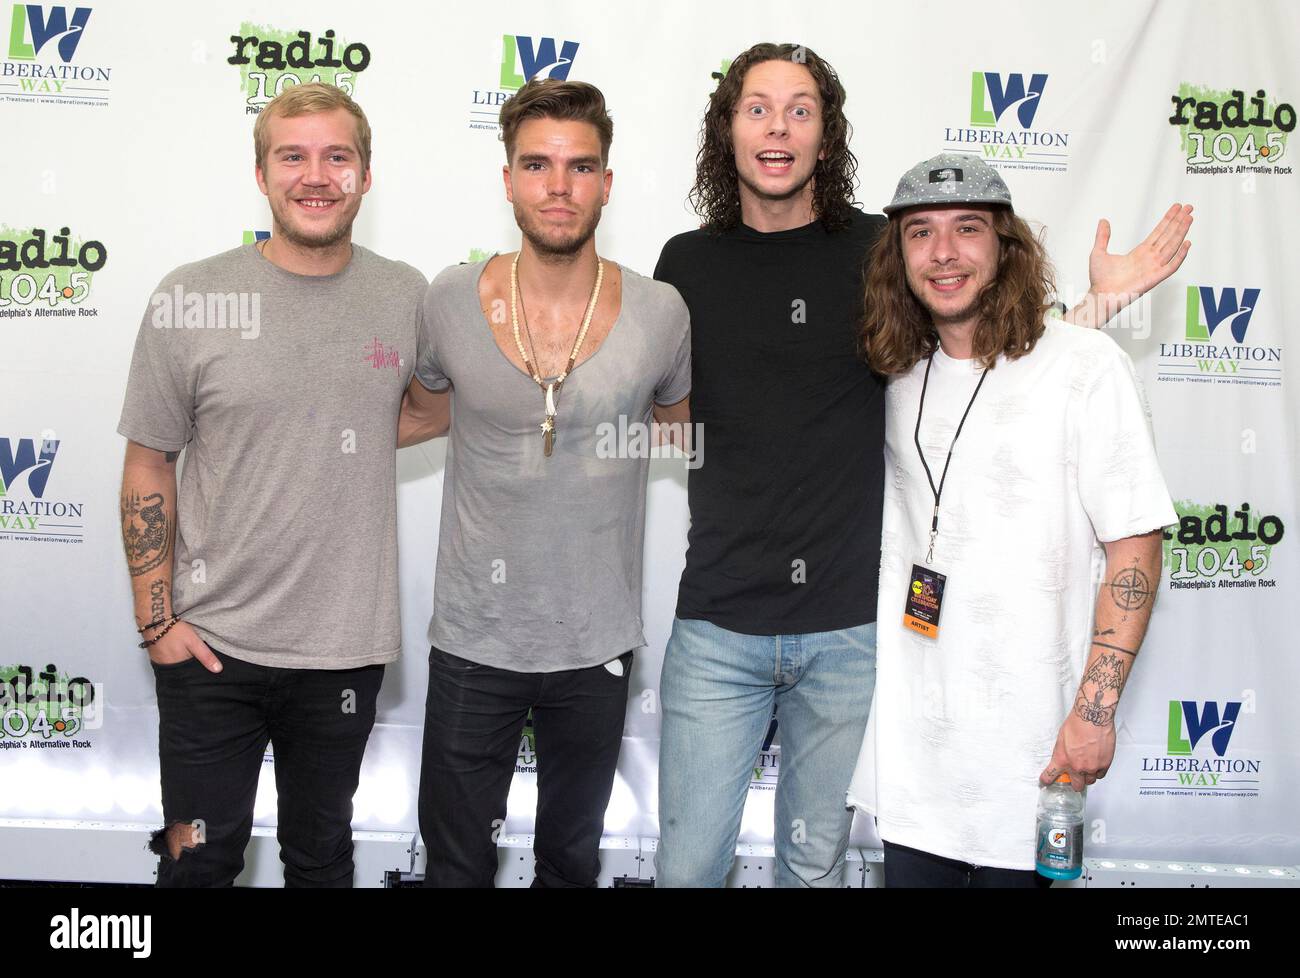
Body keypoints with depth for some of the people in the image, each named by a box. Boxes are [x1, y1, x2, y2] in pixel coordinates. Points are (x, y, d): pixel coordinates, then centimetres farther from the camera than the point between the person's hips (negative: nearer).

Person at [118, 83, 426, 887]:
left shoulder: (405, 297, -1)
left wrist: (356, 436, -1)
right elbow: (149, 468, -1)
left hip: (346, 646, 2)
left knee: (322, 855, 18)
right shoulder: (189, 300, -7)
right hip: (210, 643, -1)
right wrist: (156, 620, -4)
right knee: (201, 859, 9)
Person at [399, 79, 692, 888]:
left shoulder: (660, 313, -9)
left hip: (598, 644, 0)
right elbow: (427, 411, 11)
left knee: (573, 860, 21)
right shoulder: (452, 301, -8)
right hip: (474, 639, 0)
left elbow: (677, 420, 12)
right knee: (457, 865, 15)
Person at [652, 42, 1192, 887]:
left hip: (848, 629, 0)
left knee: (816, 863, 14)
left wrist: (1098, 303, -3)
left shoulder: (879, 251, 0)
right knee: (688, 867, 6)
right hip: (718, 626, 1)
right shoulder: (689, 263, 4)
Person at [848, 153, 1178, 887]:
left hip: (1023, 738, -5)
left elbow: (1135, 546, -13)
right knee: (912, 869, 14)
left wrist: (1095, 709, -16)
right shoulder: (901, 374, 6)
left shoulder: (1086, 365, -11)